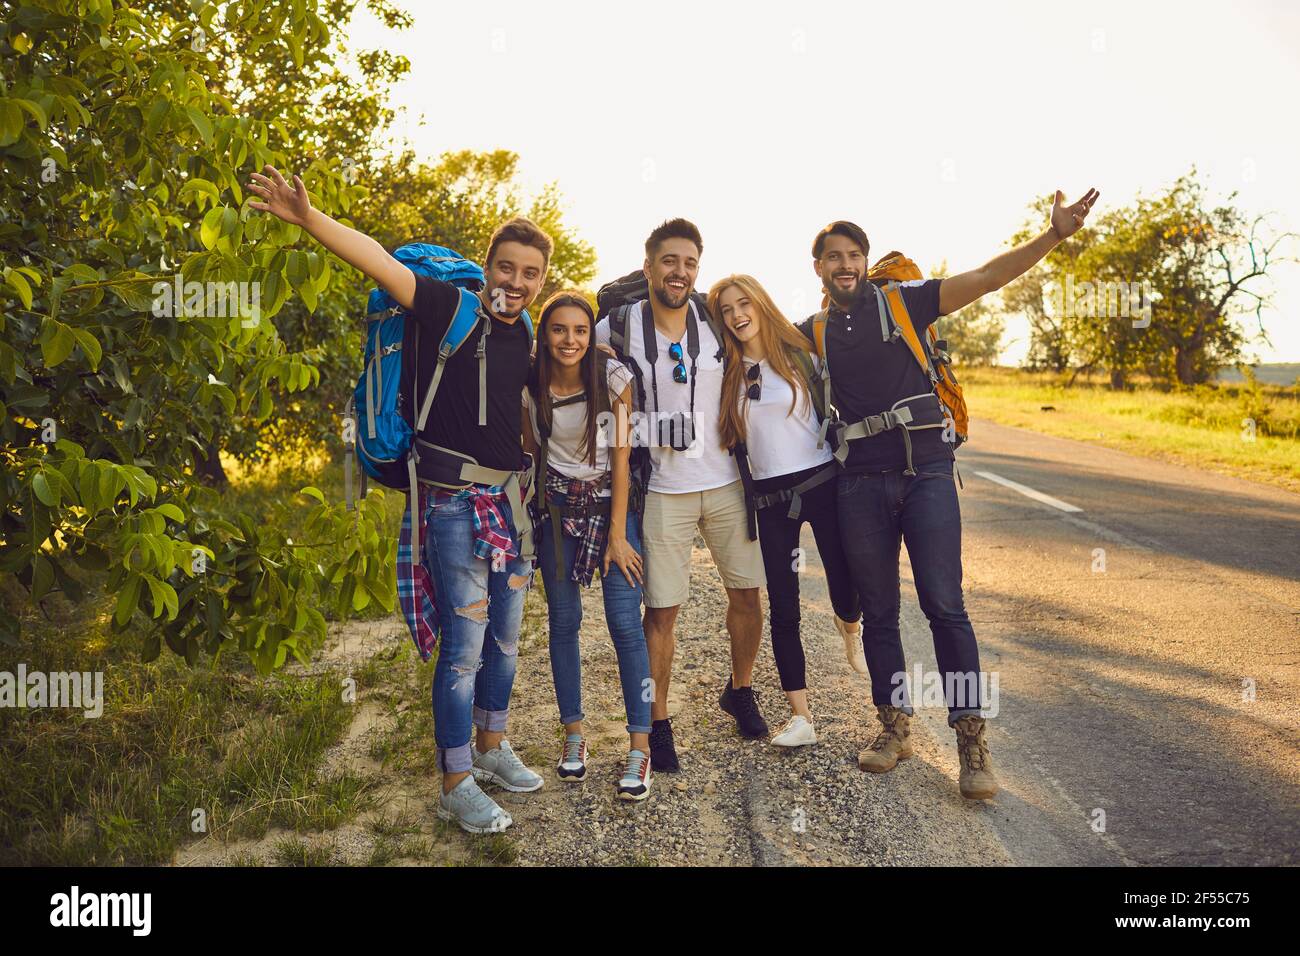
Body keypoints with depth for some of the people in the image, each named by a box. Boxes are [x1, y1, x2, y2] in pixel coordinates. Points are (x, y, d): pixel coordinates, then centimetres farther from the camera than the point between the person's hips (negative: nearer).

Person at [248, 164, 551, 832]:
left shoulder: (527, 338, 10)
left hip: (512, 501, 7)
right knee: (464, 646, -2)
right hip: (456, 505, -7)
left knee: (504, 639, 17)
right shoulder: (451, 311, -9)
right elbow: (380, 262, -21)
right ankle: (456, 786, 12)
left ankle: (491, 749, 36)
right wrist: (308, 218, -33)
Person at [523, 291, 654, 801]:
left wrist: (617, 533, -12)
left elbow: (621, 456, -11)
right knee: (563, 621, 5)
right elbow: (532, 453, 6)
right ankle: (574, 734, 19)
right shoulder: (530, 386, -6)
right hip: (557, 505, 2)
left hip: (612, 499, -2)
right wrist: (536, 512, 5)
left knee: (625, 622, -9)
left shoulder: (614, 377, -13)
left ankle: (640, 746, -1)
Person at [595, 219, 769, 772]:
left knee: (747, 594, 10)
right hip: (663, 490, -2)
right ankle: (657, 724, 17)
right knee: (661, 611, 1)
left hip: (725, 482, 3)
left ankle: (739, 691, 35)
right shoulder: (619, 327, -5)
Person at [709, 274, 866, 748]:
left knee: (847, 592, -1)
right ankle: (800, 716, 12)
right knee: (782, 607, 2)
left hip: (822, 482, -2)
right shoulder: (729, 371, 5)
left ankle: (849, 625, 39)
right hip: (769, 496, 2)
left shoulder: (800, 355, -1)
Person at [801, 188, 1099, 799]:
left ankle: (971, 738, 1)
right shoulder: (815, 331, 12)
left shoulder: (902, 301, 4)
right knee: (877, 611, 8)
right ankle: (895, 726, 22)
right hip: (860, 483, 3)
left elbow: (986, 278, -4)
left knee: (944, 604, -8)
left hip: (925, 473, -3)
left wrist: (1056, 234, -15)